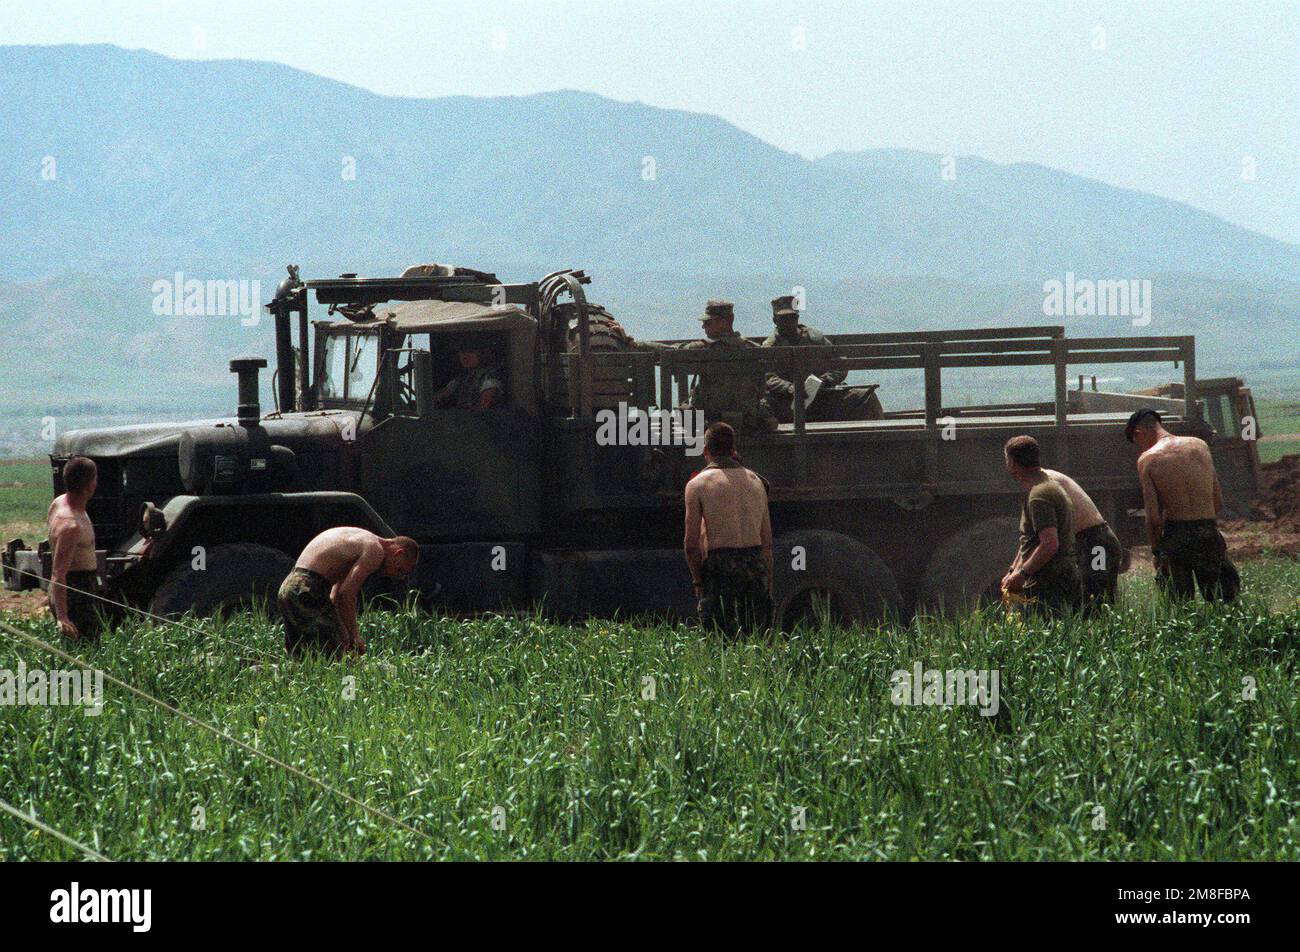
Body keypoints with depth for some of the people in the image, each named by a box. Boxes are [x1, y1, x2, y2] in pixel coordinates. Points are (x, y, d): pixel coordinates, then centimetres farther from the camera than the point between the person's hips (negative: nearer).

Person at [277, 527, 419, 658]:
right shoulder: (375, 550, -7)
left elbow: (336, 595, 25)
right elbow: (347, 593, -15)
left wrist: (345, 635, 21)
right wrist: (354, 636, -8)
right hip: (309, 589, -10)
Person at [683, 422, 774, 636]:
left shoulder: (698, 484, 0)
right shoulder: (756, 481, 15)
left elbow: (691, 543, -5)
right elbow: (767, 542, 15)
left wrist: (698, 580, 6)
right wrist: (768, 584, 18)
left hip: (721, 564, -4)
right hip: (756, 567, 4)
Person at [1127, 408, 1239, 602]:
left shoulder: (1147, 459, -4)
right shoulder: (1200, 445, 8)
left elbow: (1153, 517, -9)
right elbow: (1219, 503, 11)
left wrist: (1156, 550, 5)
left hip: (1176, 536, -3)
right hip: (1209, 533, 3)